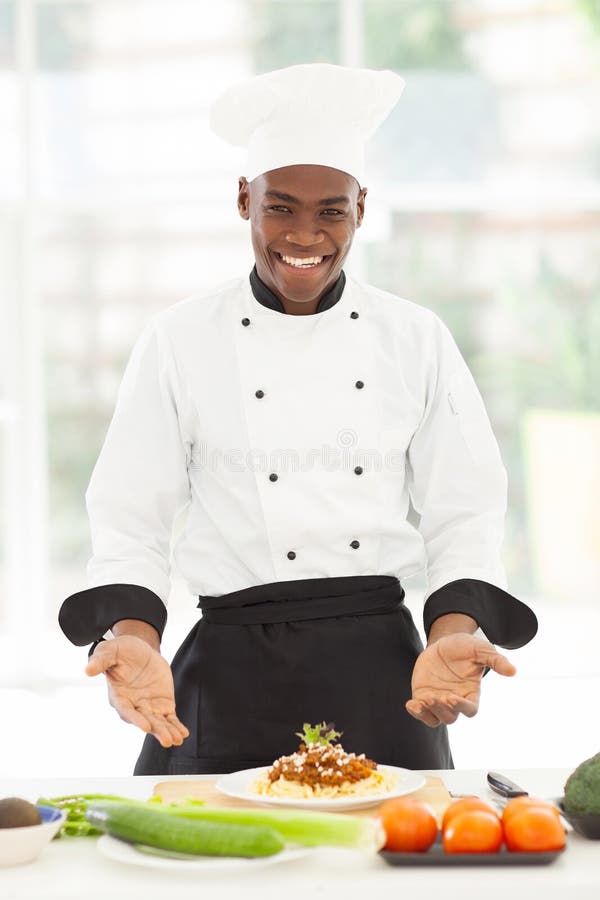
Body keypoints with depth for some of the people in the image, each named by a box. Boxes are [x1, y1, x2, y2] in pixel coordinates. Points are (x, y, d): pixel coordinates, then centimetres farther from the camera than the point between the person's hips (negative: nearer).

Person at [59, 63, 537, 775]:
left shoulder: (415, 340, 4)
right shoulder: (180, 341, 0)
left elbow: (462, 515, 4)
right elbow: (131, 520, 0)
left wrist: (455, 635, -13)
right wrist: (132, 638, -18)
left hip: (380, 670, 2)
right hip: (232, 676, -1)